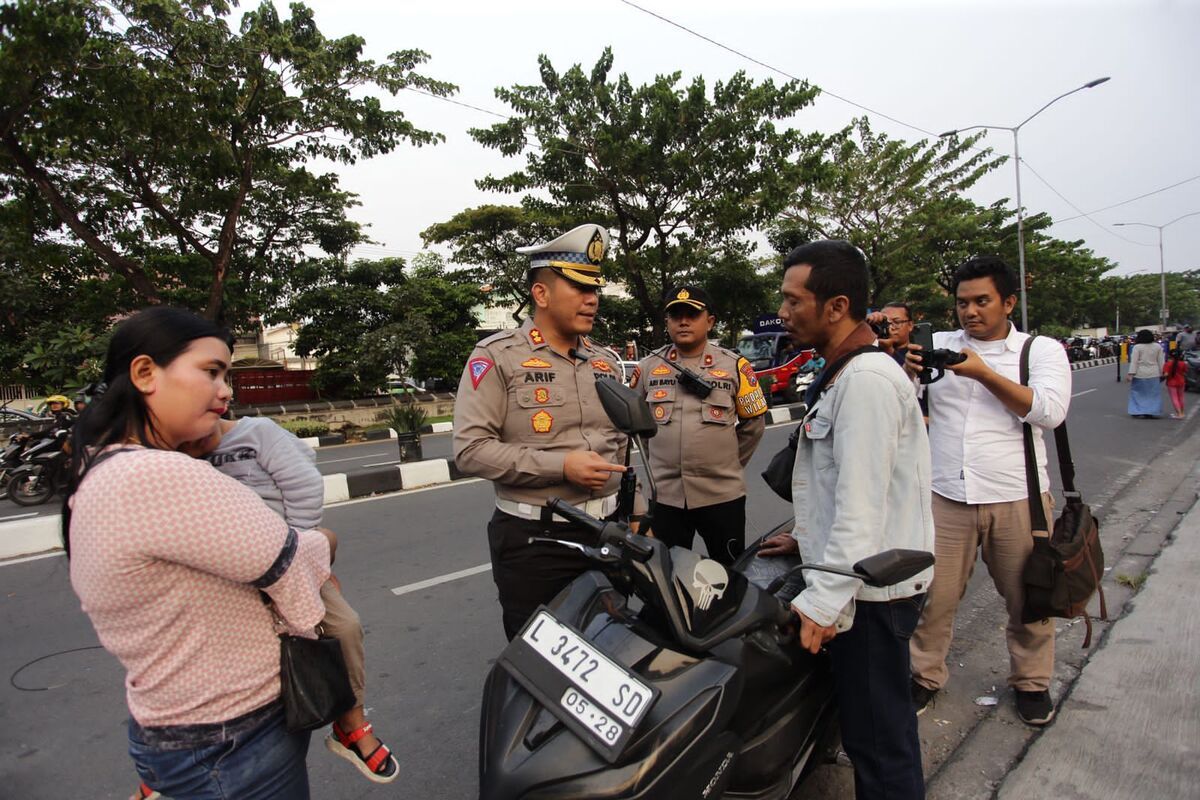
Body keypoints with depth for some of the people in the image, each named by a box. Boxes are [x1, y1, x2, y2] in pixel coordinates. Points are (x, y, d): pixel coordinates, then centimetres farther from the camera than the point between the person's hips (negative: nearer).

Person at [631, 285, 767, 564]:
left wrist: (728, 463, 9)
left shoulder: (734, 365, -2)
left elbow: (754, 422, 8)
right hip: (665, 495, 2)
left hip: (722, 494, -1)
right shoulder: (648, 367, 3)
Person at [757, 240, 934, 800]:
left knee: (877, 737, 3)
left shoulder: (866, 378, -20)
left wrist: (824, 600, -24)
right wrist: (806, 537, 21)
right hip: (867, 581, 10)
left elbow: (862, 505, -24)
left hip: (870, 589, -10)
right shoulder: (851, 371, 14)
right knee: (878, 726, 22)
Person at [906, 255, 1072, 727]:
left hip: (1017, 498, 0)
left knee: (1029, 599, 14)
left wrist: (983, 374, -21)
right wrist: (909, 372, -19)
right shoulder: (938, 345, 7)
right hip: (946, 498, 1)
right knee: (933, 596, 7)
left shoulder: (1042, 350, 4)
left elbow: (1049, 412, -12)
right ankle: (925, 675, 27)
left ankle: (1031, 681, 37)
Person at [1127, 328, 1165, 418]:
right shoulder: (1158, 347, 4)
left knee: (1139, 393, 5)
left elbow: (1134, 362, -12)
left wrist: (1131, 374, -12)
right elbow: (1161, 361, 6)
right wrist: (1162, 372, 12)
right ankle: (1151, 412, 9)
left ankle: (1139, 412, 2)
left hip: (1140, 374, -4)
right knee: (1153, 394, 9)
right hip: (1153, 374, 4)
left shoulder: (1137, 347, -9)